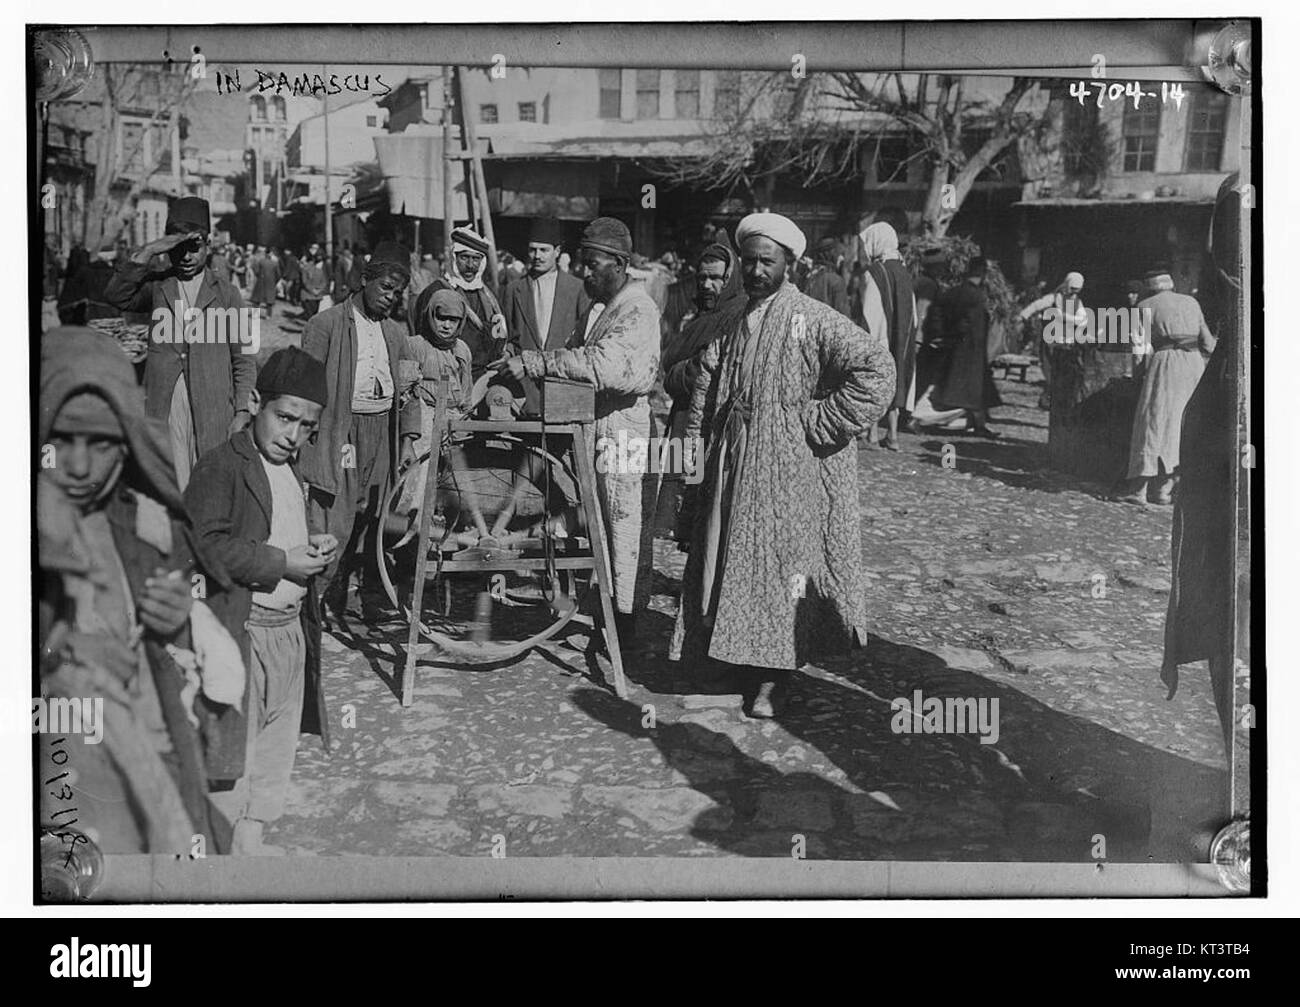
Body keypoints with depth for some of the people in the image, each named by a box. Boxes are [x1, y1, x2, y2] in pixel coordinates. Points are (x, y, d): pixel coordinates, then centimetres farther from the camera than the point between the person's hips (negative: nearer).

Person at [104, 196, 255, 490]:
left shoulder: (226, 294, 9)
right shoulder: (156, 287, 13)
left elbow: (243, 359, 8)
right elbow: (116, 296, -6)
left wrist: (242, 413, -1)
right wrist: (148, 251, -11)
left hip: (212, 413, -1)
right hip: (162, 411, 1)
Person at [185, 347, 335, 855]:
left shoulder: (292, 471, 15)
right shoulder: (219, 468, -13)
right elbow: (207, 546, -24)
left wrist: (315, 547, 8)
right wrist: (282, 563, -20)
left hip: (291, 628, 8)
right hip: (238, 630, -8)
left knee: (278, 741, 16)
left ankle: (252, 834, 30)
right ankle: (225, 843, 14)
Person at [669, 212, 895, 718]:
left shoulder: (812, 319, -10)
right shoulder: (731, 319, 11)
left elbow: (875, 368, -17)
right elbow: (708, 378, 23)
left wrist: (820, 423, -16)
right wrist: (695, 432, 10)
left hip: (791, 466, -6)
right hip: (733, 460, 6)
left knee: (780, 558, -1)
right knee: (728, 557, 9)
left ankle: (775, 675, 8)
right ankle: (738, 659, 22)